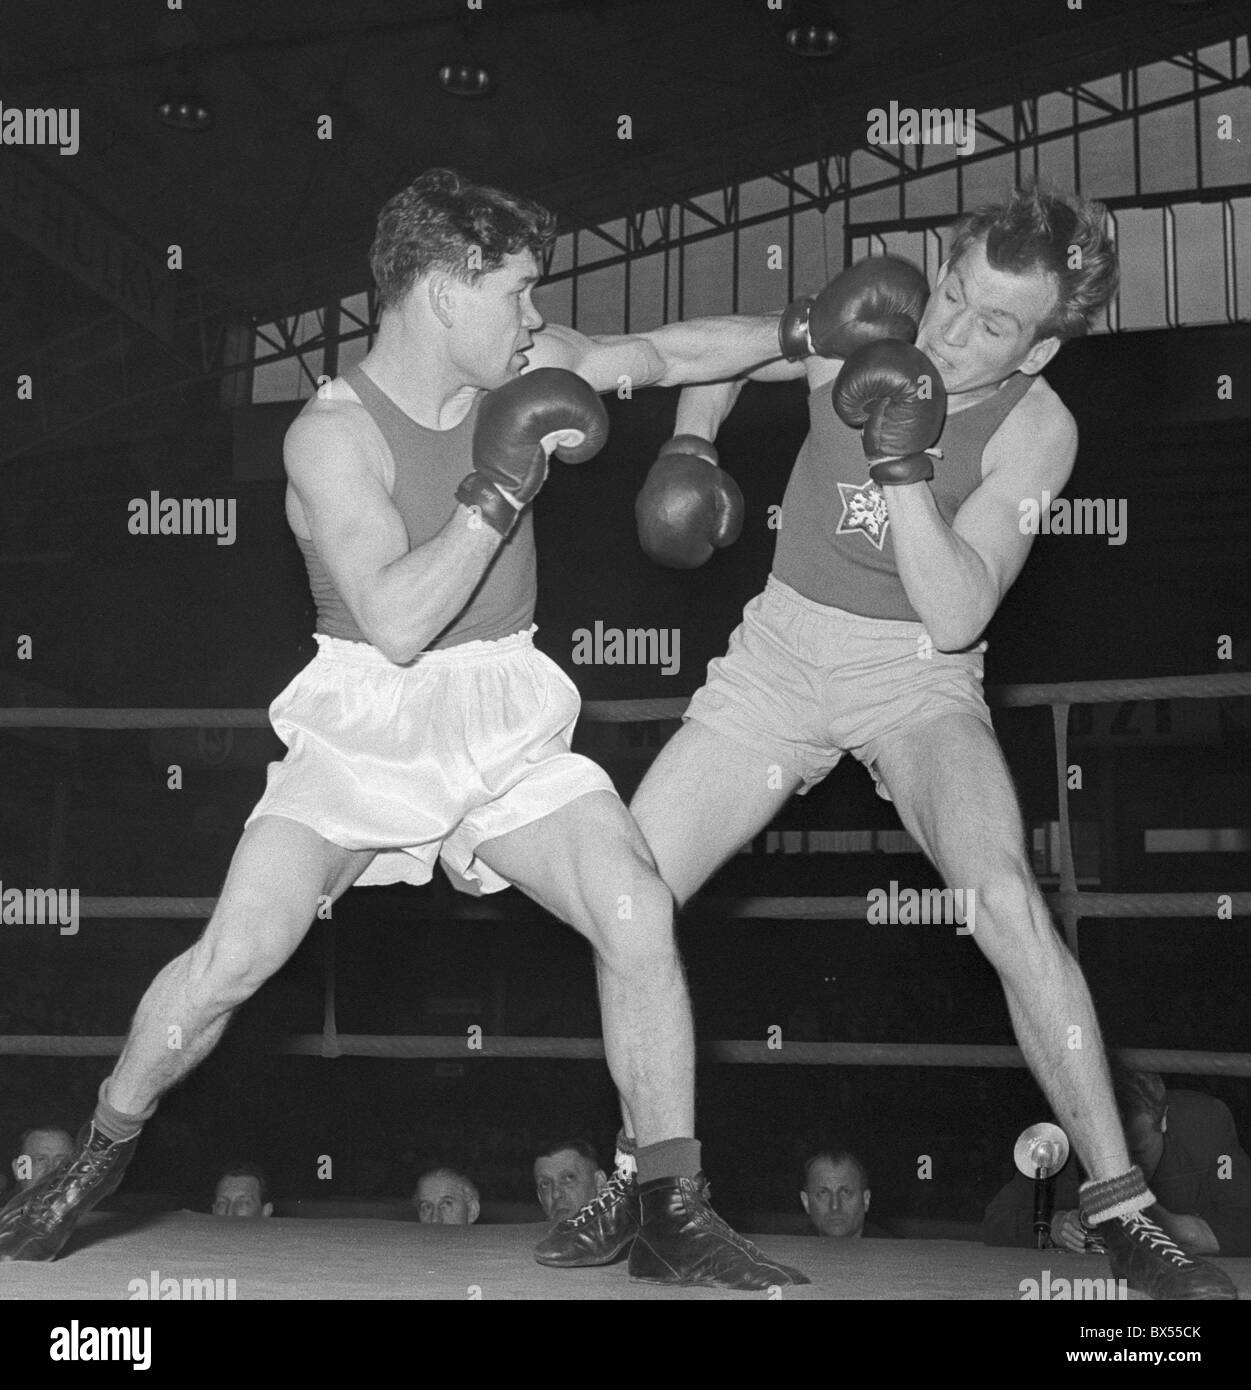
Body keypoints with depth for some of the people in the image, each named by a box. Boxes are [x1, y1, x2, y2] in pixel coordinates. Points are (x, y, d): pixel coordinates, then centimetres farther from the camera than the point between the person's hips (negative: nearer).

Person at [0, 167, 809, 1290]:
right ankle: (98, 1161, 11)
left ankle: (674, 1218, -6)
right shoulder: (333, 434, -16)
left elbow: (658, 354, 18)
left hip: (507, 731, 4)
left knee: (640, 913, -17)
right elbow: (397, 619, -26)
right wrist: (501, 489, -24)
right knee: (234, 956, -16)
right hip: (365, 728, -3)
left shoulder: (519, 369, 0)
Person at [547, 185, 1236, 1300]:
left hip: (920, 680, -3)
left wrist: (904, 461, -31)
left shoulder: (1037, 430, -16)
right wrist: (689, 444, -5)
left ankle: (1119, 1206, -16)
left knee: (1005, 897, -28)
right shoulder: (866, 327, -10)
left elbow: (955, 614, -23)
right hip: (780, 654, 3)